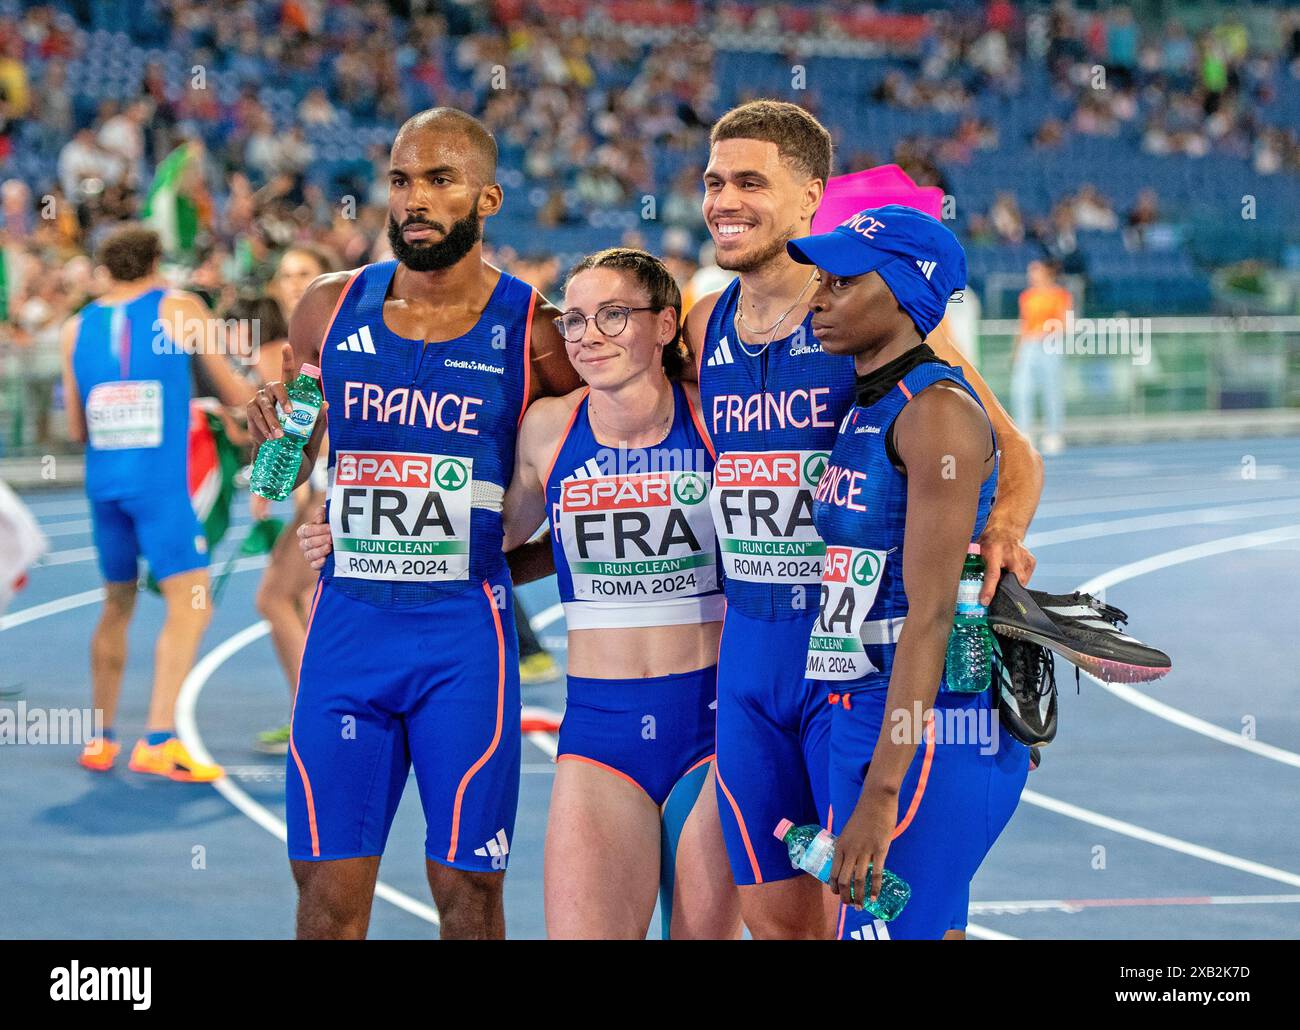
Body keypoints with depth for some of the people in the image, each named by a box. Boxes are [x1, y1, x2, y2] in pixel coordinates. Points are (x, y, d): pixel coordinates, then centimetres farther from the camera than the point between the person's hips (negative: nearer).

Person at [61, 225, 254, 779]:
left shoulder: (77, 329, 10)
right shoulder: (179, 309, 2)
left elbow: (77, 430, 13)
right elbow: (235, 392, 9)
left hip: (103, 480, 5)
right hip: (160, 481, -5)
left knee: (117, 606, 19)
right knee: (190, 604, -6)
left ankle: (99, 739, 22)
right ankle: (158, 741, -18)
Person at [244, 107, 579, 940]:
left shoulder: (534, 333, -4)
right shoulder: (331, 309, 5)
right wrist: (277, 428, -3)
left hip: (464, 631, -2)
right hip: (346, 623, 2)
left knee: (469, 891, 1)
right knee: (329, 892, 2)